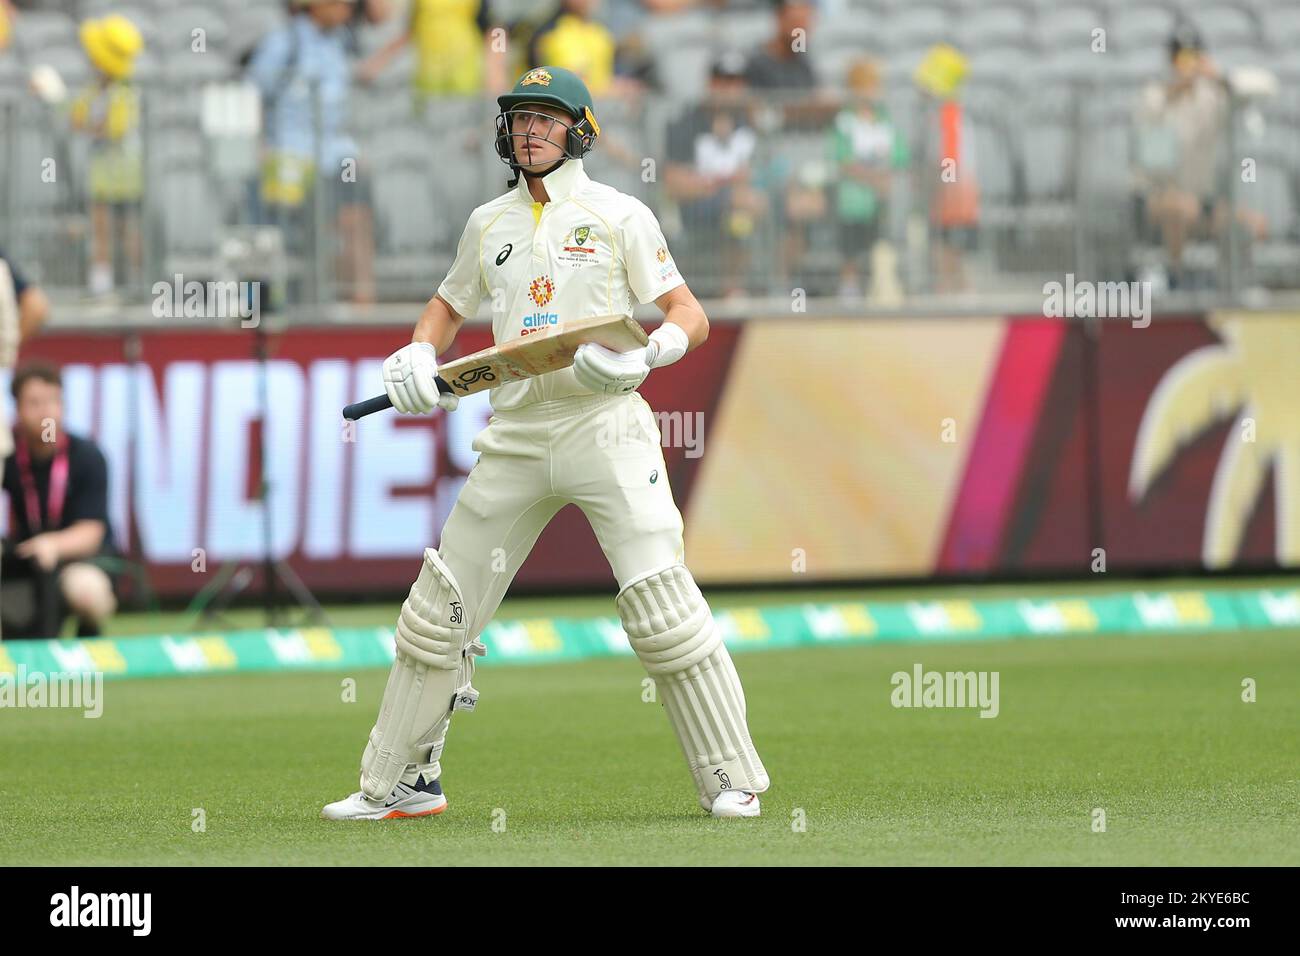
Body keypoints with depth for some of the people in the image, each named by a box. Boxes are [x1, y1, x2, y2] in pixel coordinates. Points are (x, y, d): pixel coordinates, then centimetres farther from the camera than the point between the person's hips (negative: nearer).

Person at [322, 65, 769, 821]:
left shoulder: (619, 215, 1)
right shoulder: (489, 224, 14)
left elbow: (691, 317, -3)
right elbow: (449, 307, 28)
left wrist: (648, 351, -24)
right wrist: (419, 355, 6)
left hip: (603, 425, -5)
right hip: (515, 438, 5)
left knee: (662, 602, -16)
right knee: (439, 607, 5)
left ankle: (734, 780, -10)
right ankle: (400, 784, 16)